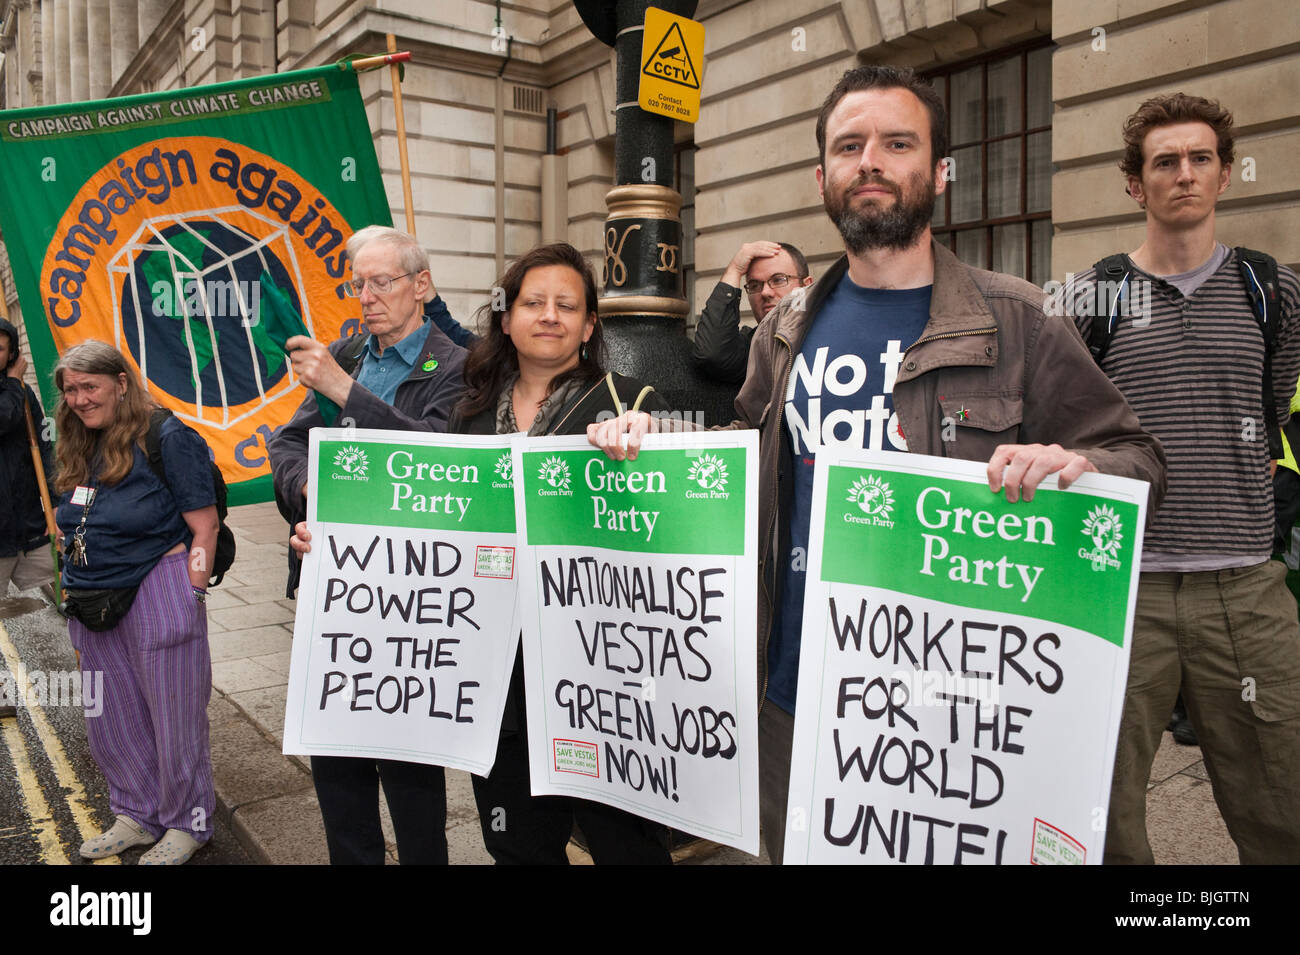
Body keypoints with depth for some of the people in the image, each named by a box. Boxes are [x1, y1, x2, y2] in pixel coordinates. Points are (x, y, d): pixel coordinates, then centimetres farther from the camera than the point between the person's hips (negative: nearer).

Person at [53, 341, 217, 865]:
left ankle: (186, 823, 23)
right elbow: (69, 527, 23)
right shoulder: (78, 451, 12)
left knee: (173, 719, 4)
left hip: (155, 593, -7)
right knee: (110, 722, 17)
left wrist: (186, 600, -14)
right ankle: (139, 814, 36)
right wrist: (74, 589, 13)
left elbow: (204, 528, -12)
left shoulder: (166, 437, -10)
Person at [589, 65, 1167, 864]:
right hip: (795, 692, 4)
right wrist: (650, 438, 1)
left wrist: (1074, 464, -24)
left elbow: (1137, 457, -2)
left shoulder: (1012, 322, -6)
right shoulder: (790, 330, 6)